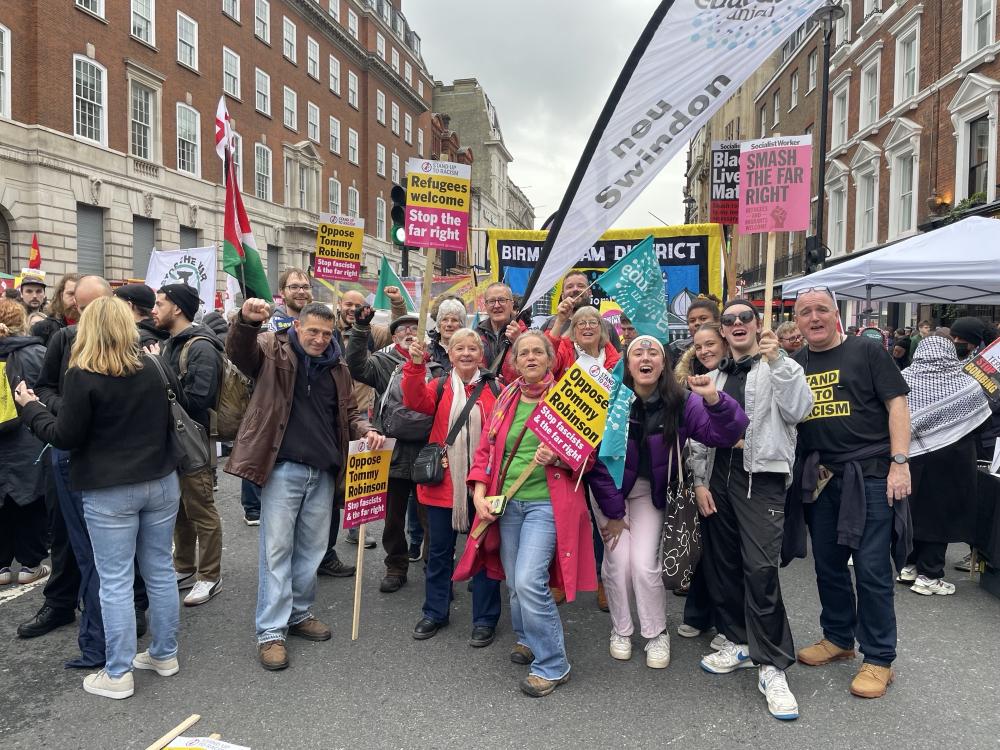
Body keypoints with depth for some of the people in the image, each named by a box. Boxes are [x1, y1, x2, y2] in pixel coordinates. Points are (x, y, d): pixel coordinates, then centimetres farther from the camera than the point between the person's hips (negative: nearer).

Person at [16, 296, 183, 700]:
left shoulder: (82, 375, -13)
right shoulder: (152, 368, 1)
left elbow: (65, 437, -9)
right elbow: (174, 417, 14)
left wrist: (31, 406, 5)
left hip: (108, 492, -4)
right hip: (160, 483, 5)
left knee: (115, 581, 4)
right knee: (160, 571, 14)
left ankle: (117, 674, 14)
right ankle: (164, 654, 26)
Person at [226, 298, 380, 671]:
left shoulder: (337, 366, 12)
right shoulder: (273, 350, -1)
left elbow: (348, 412, 18)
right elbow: (238, 349, -22)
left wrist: (365, 430, -3)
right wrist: (247, 320, -42)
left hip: (323, 471, 5)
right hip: (283, 468, -5)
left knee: (312, 549, 13)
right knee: (277, 549, 0)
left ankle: (299, 614, 30)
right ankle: (271, 631, 9)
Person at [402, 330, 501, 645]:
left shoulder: (494, 389, 3)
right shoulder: (439, 386, 5)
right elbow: (416, 400, -15)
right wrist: (415, 366, -29)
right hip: (443, 483, 1)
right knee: (439, 549, 13)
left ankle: (485, 619, 22)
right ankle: (435, 612, 30)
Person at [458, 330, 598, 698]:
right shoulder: (506, 398, 8)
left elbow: (587, 454, -2)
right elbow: (485, 450, 11)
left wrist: (558, 457, -21)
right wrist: (480, 493, -2)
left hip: (547, 502, -5)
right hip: (507, 502, 5)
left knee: (529, 581, -14)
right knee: (514, 581, 13)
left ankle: (552, 665, 5)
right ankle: (527, 638, 40)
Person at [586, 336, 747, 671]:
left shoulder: (680, 402, -16)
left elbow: (726, 433, -24)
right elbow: (597, 459, -16)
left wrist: (714, 400, -44)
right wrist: (612, 511, -12)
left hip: (650, 490, 1)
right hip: (608, 487, 0)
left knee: (645, 564, -6)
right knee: (617, 561, -2)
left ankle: (656, 634, 18)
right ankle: (621, 630, 23)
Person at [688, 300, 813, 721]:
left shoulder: (778, 367, 4)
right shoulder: (715, 377, 18)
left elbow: (799, 411, -15)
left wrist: (777, 360, -20)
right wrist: (700, 480, 7)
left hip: (761, 476, -6)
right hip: (719, 475, 6)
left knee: (760, 569, -12)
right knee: (721, 563, 9)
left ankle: (771, 667, -2)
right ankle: (740, 643, 25)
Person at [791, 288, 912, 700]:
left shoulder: (867, 351, -1)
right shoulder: (794, 364, 11)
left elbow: (896, 404, -5)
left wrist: (899, 462, -11)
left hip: (869, 475, -4)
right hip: (819, 478, 5)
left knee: (871, 568, 0)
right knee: (828, 565, 14)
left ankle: (879, 658, 14)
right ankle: (838, 638, 33)